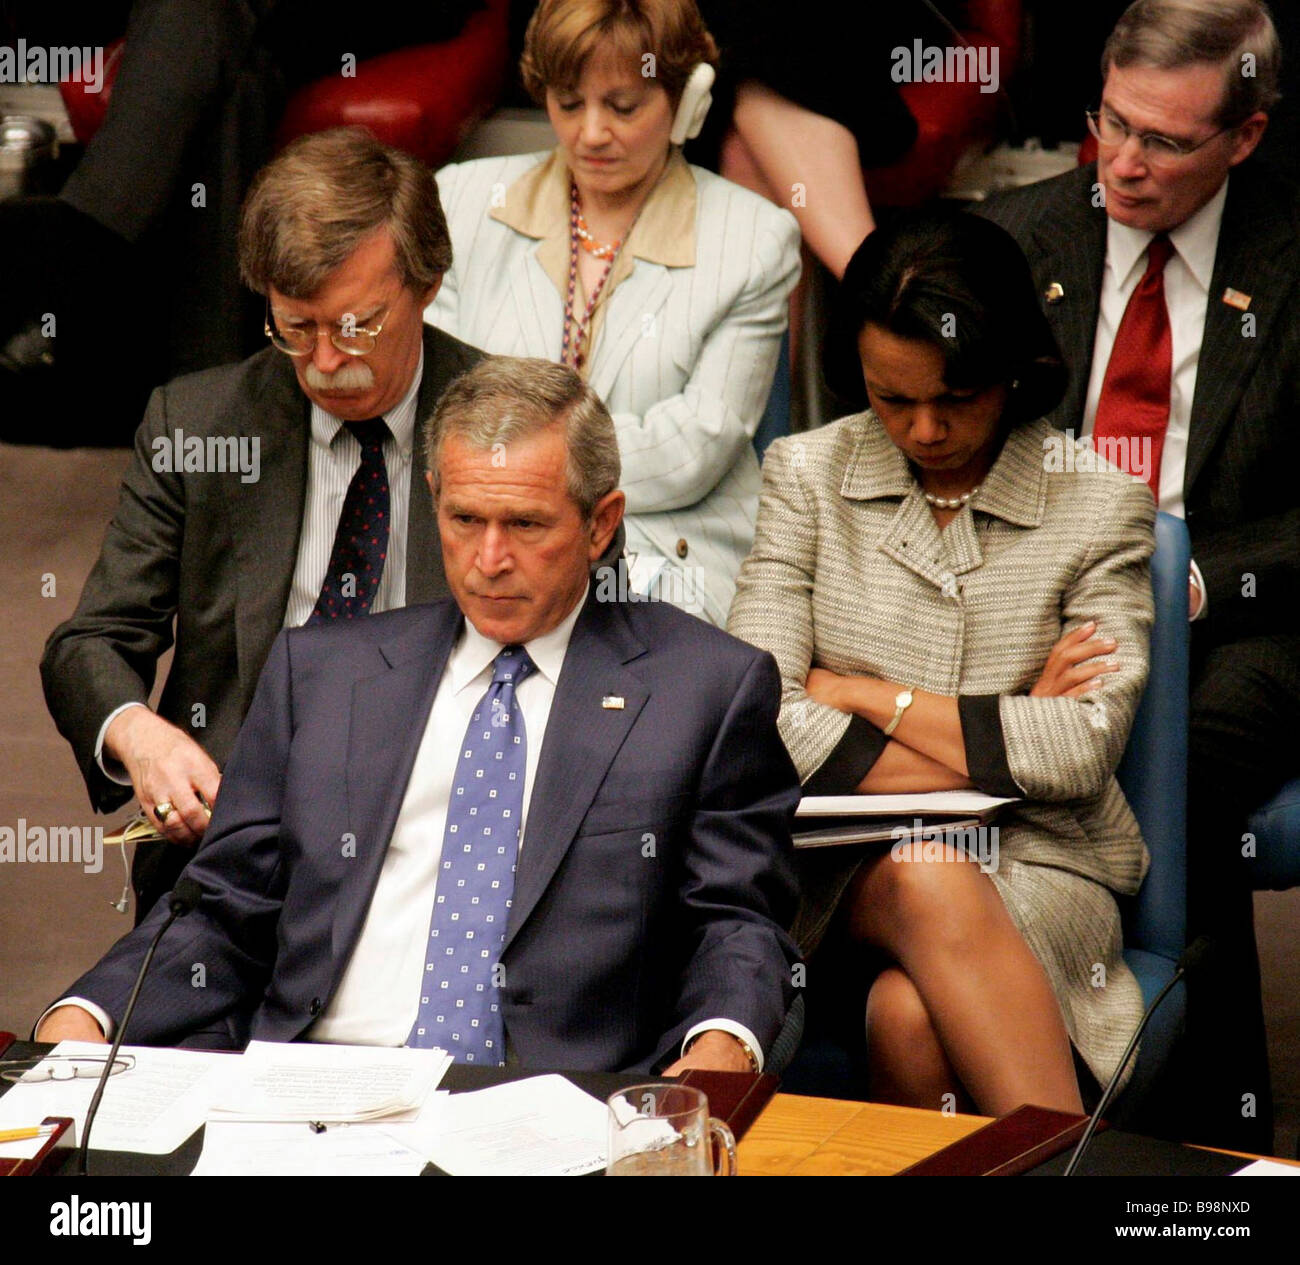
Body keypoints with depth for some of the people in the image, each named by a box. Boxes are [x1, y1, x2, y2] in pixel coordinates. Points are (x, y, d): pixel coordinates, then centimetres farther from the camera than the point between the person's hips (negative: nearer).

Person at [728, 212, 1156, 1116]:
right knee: (928, 881, -36)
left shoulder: (1099, 504, 4)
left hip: (1042, 869, -1)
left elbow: (1084, 751, -9)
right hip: (847, 861, 1)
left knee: (911, 1015, -34)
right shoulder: (807, 475, 7)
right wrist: (995, 744, -10)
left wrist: (858, 695, -6)